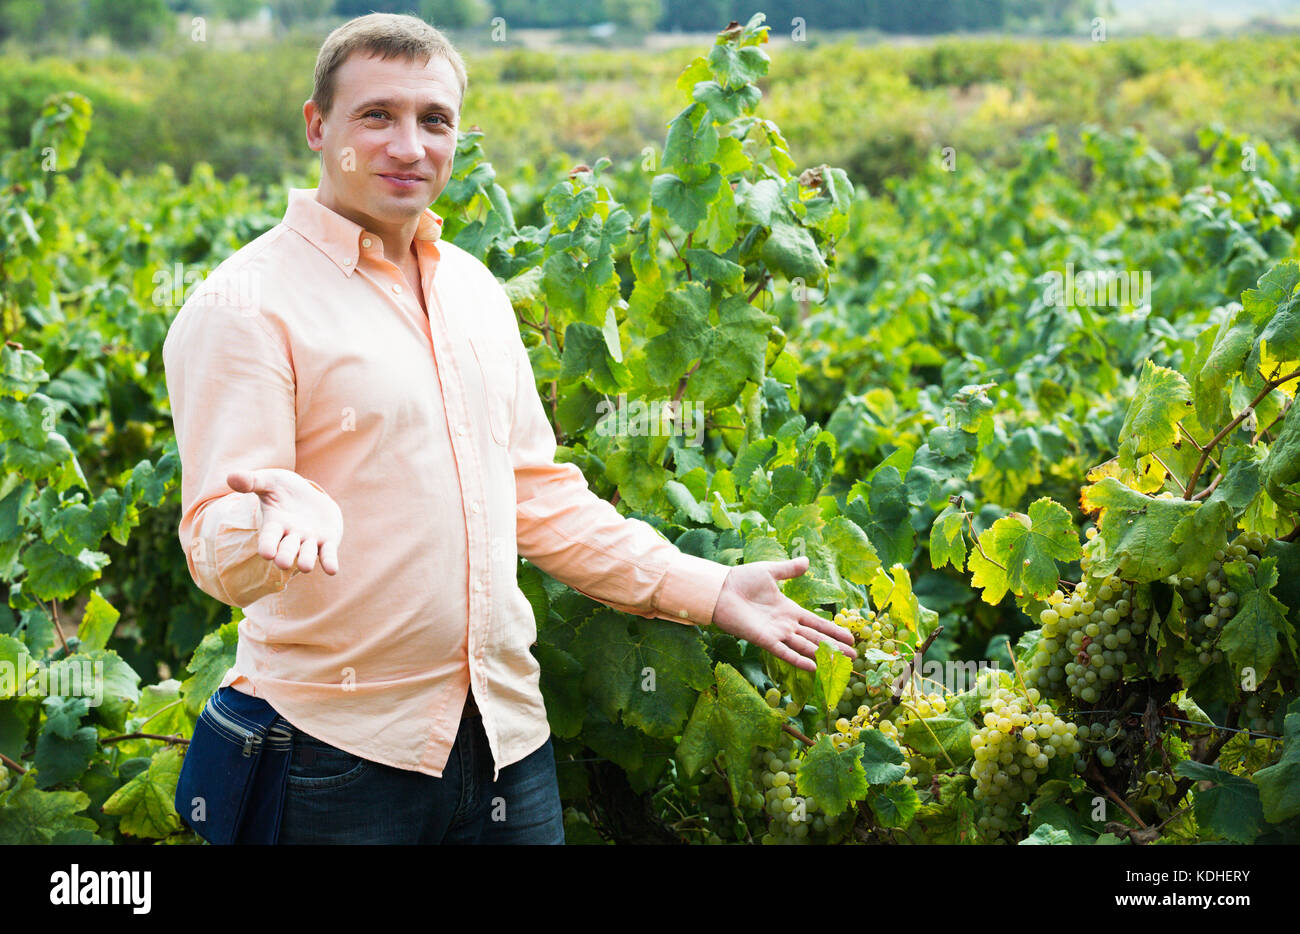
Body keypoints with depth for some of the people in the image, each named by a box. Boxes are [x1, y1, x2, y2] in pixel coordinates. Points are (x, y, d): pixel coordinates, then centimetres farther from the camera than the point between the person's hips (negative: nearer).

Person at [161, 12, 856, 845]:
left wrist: (706, 589, 12)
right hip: (340, 750, -6)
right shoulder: (246, 307, -10)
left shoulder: (474, 291, 13)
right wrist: (278, 516, -39)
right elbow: (218, 555, -16)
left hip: (505, 735, 6)